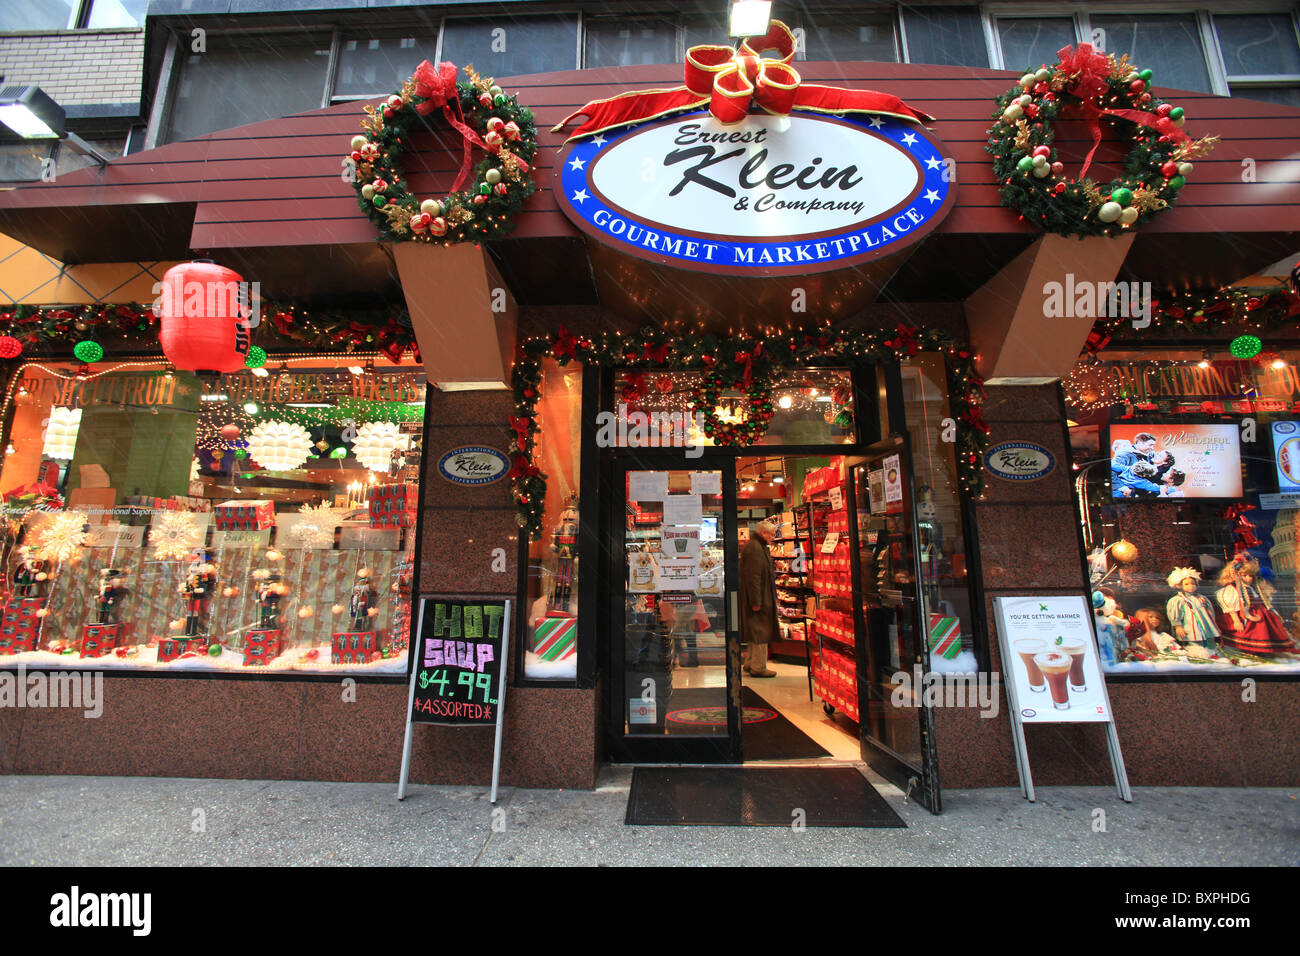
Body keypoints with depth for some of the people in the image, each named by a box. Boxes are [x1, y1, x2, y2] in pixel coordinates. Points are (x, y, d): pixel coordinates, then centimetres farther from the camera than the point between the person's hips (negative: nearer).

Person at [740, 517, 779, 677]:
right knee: (759, 633, -4)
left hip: (761, 597, 11)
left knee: (757, 633, 16)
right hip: (758, 598, -11)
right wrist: (756, 601, -24)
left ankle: (752, 664, 25)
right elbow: (753, 577, -24)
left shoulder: (759, 547, 16)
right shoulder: (754, 548, -19)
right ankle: (758, 668, 4)